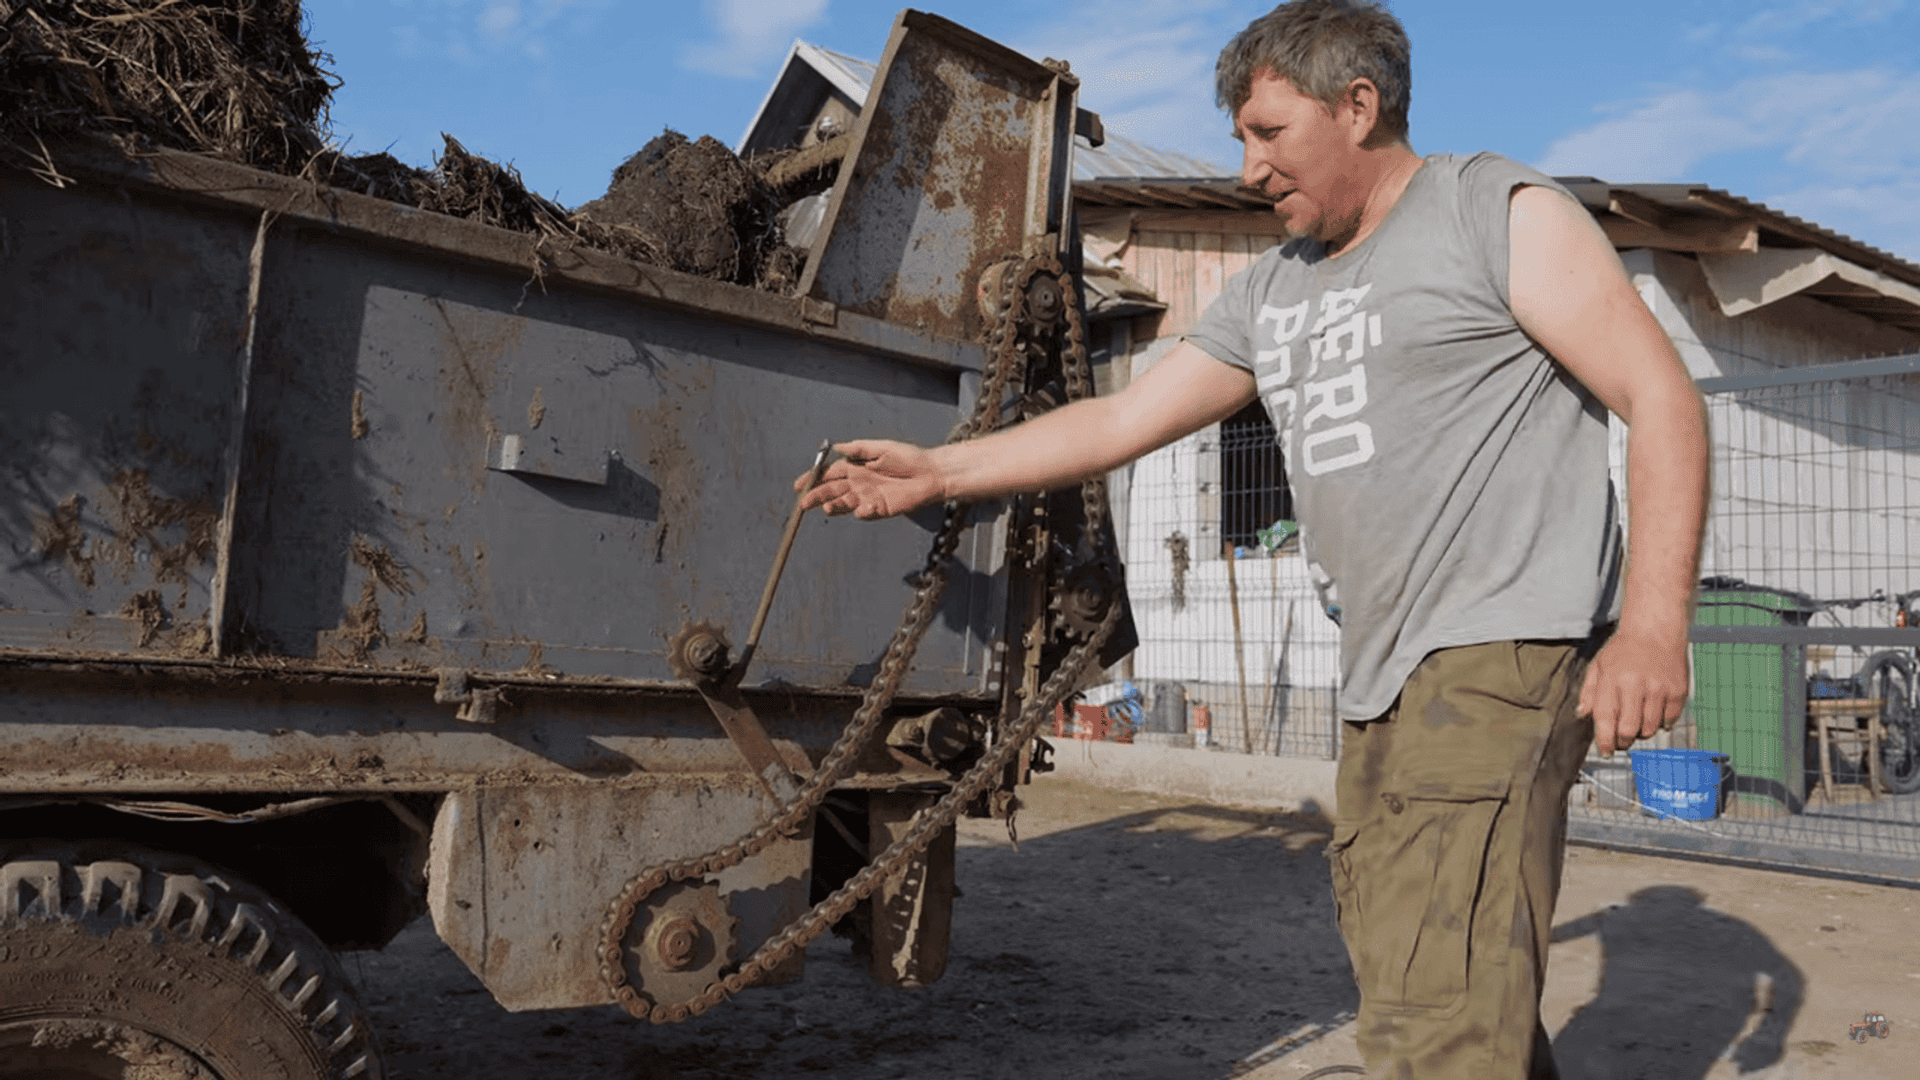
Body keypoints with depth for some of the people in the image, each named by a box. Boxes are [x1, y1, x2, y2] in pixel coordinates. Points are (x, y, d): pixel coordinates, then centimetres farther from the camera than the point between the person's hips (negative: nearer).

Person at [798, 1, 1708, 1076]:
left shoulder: (1503, 213, 0)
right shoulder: (1274, 292, 21)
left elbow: (1663, 397, -7)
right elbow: (1122, 419, 20)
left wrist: (1653, 620, -18)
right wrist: (937, 472, 15)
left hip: (1504, 651, -8)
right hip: (1388, 677, 8)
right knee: (1402, 974, 12)